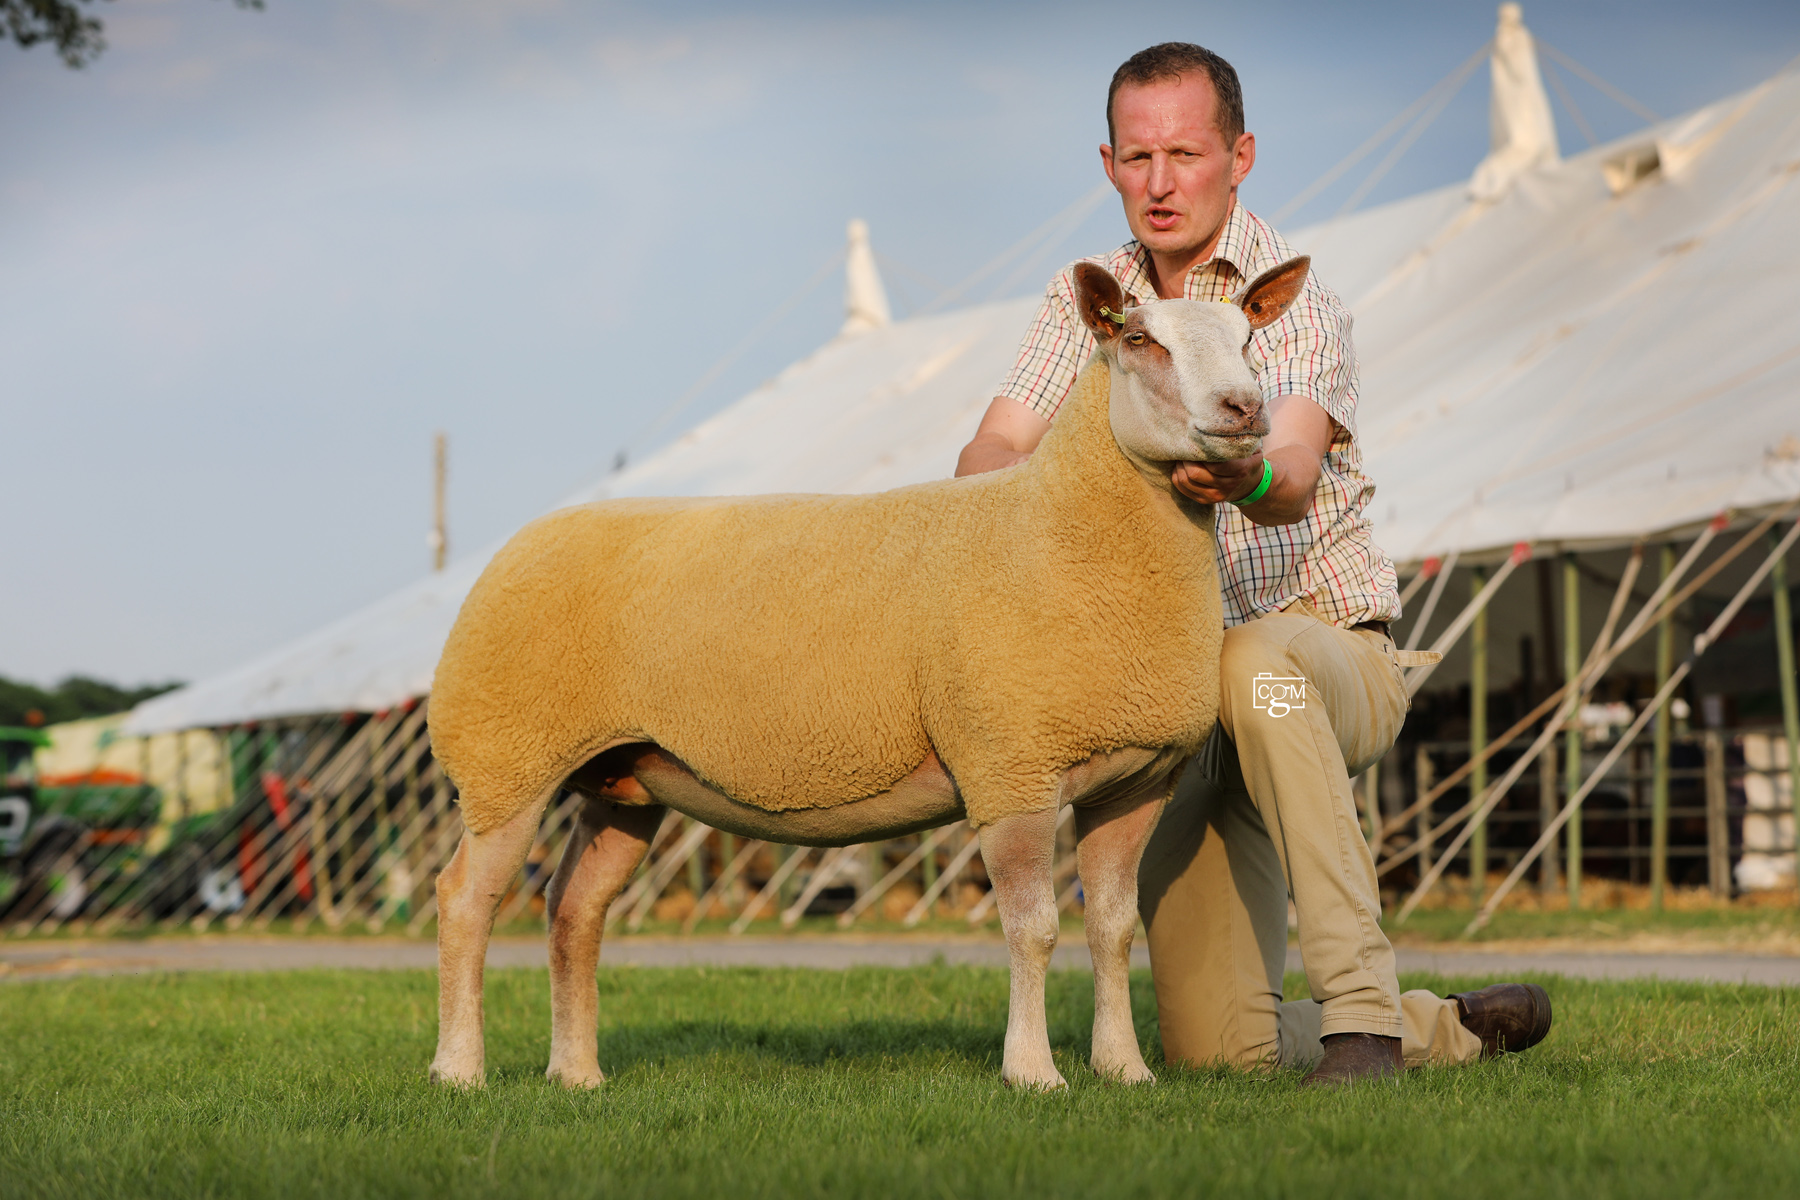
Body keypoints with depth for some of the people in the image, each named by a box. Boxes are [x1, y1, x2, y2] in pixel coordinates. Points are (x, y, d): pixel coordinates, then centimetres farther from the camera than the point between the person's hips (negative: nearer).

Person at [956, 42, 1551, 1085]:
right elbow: (986, 456, -4)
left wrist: (1246, 477, -56)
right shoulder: (1087, 301, 5)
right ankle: (1456, 1028, 21)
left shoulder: (1297, 304, -12)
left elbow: (1297, 477, -31)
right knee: (1214, 1049, -4)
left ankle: (1362, 1004, -37)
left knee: (1257, 665, -43)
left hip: (1334, 651, -4)